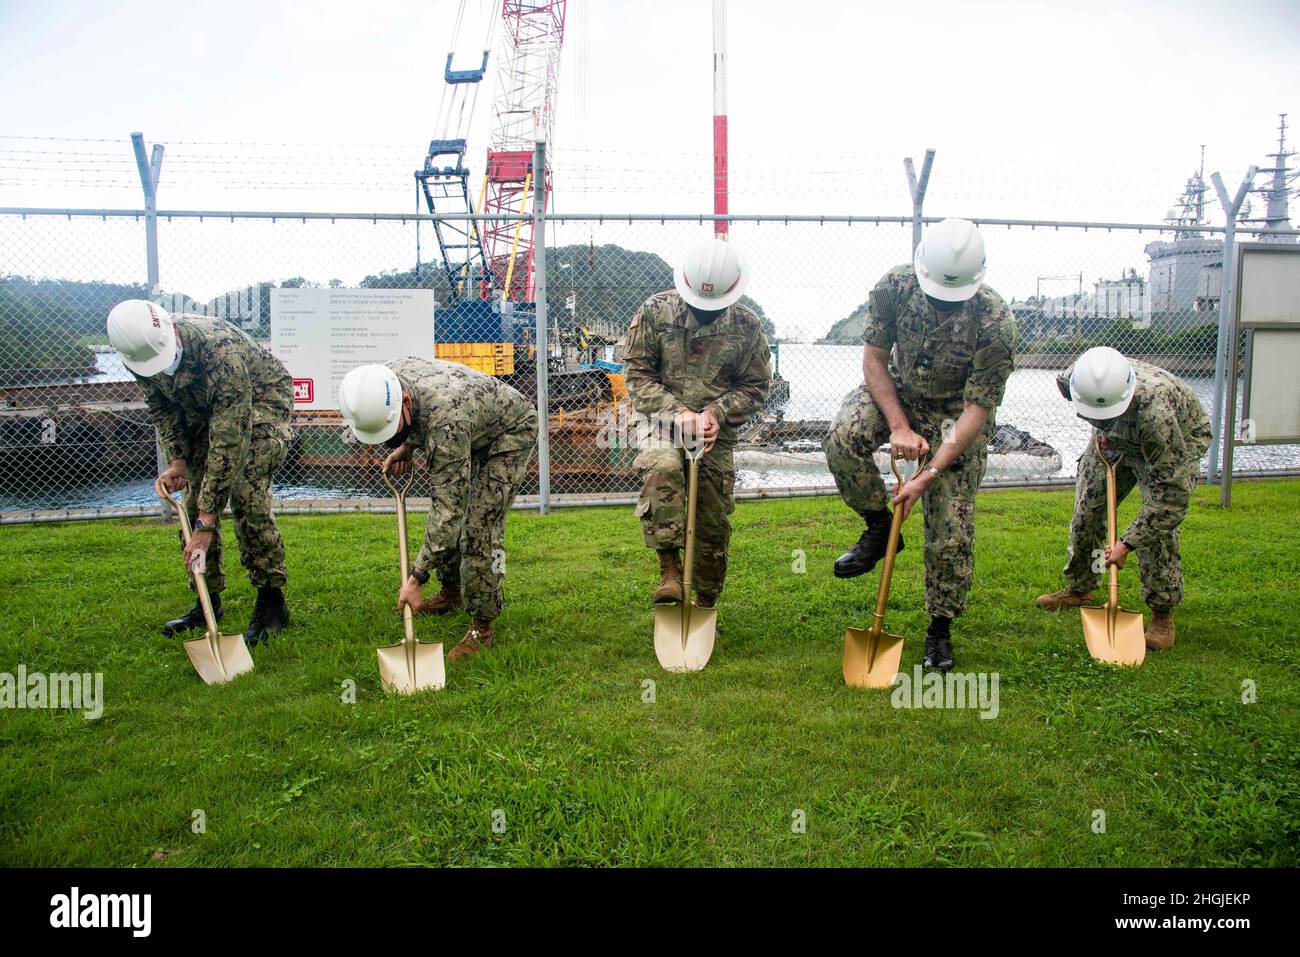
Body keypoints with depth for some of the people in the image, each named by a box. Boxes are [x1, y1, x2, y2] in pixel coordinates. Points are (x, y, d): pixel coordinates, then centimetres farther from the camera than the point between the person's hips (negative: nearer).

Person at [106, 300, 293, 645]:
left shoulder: (220, 349, -40)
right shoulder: (140, 353, -18)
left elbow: (227, 442, -40)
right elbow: (162, 408, 4)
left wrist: (206, 522, -39)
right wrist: (176, 460, -9)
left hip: (262, 400, -7)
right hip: (204, 408, 7)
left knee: (246, 493, -22)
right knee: (196, 498, -1)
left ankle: (271, 601, -12)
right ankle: (208, 599, 13)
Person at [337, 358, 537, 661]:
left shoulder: (445, 424, -44)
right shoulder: (388, 378, -21)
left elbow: (447, 508, -41)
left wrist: (416, 578, -40)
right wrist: (406, 446, -8)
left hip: (512, 431, -8)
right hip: (473, 430, 9)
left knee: (480, 526, -17)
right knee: (445, 513, 14)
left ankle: (482, 627, -6)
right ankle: (450, 592, 34)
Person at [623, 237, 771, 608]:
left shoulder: (746, 324, -2)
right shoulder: (655, 311, -6)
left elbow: (756, 385, 3)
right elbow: (637, 372, -5)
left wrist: (716, 414, -15)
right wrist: (678, 412, -18)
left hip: (717, 428, 2)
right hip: (663, 419, -2)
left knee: (714, 521, 4)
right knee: (662, 469, -35)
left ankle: (705, 604, 21)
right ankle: (669, 568, -24)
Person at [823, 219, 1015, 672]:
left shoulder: (995, 323, -28)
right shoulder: (895, 285, -21)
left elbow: (977, 410, -23)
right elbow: (874, 358, -11)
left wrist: (929, 474, -29)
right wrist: (899, 427, -21)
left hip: (957, 414, -2)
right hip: (898, 392, 3)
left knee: (951, 529, -6)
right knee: (843, 439, -30)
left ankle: (940, 628, 14)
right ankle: (879, 528, -4)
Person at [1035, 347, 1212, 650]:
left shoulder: (1155, 411, -46)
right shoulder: (1075, 377, -31)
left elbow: (1173, 493, -41)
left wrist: (1126, 544, -38)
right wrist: (1103, 429, -3)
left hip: (1177, 442, -5)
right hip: (1115, 441, 5)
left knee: (1159, 523, -20)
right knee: (1087, 509, 4)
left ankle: (1163, 615, -3)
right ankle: (1079, 588, 26)